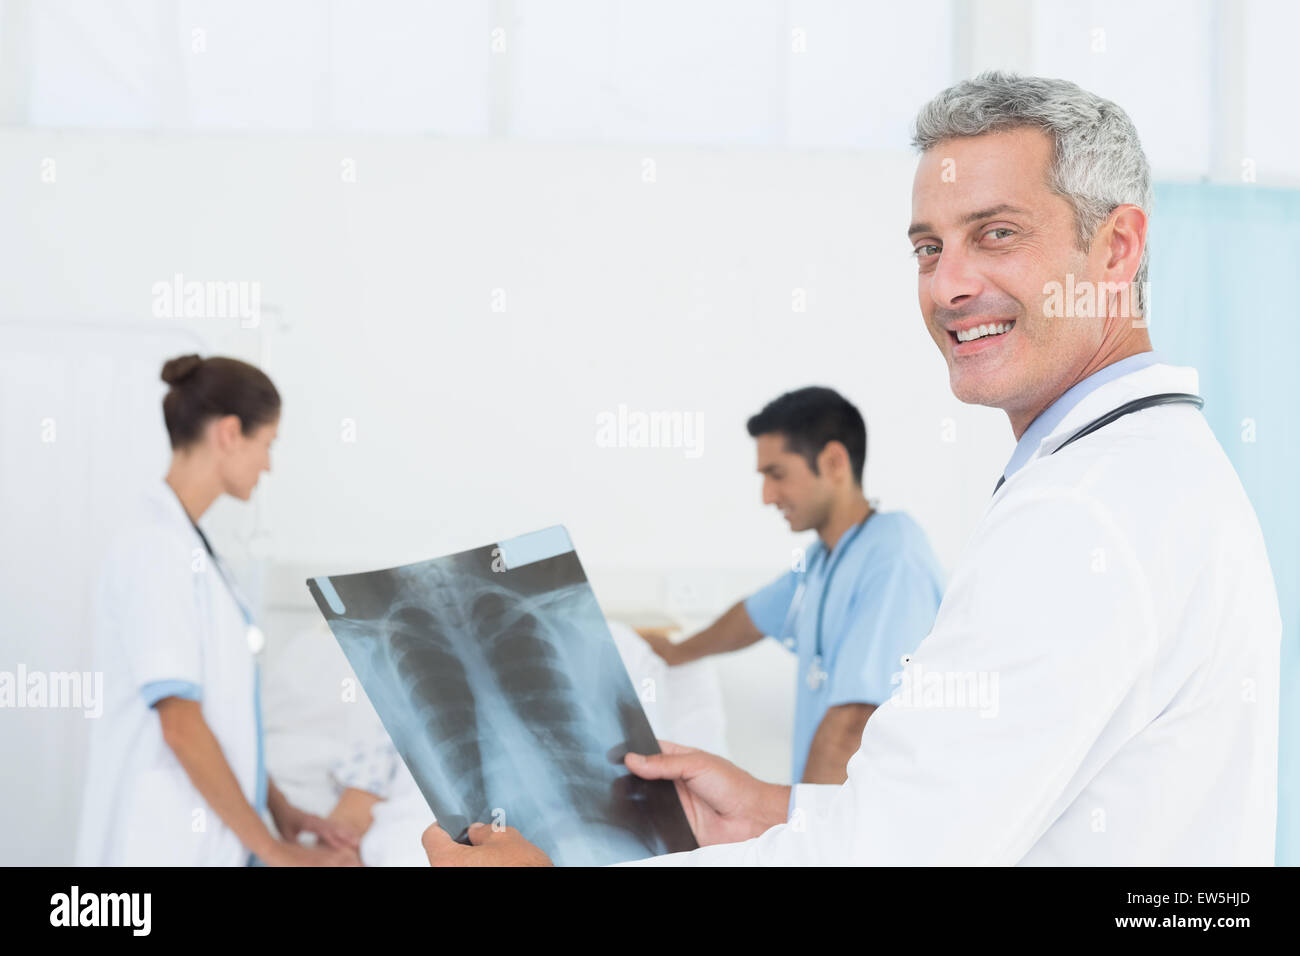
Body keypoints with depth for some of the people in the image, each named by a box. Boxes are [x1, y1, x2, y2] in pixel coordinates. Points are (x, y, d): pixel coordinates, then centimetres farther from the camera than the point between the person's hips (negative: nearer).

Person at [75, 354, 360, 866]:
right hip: (163, 842, -9)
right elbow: (180, 724, -18)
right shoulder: (157, 545, -16)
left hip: (206, 838, 9)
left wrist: (277, 806, 11)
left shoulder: (188, 542, 11)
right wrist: (273, 849, -13)